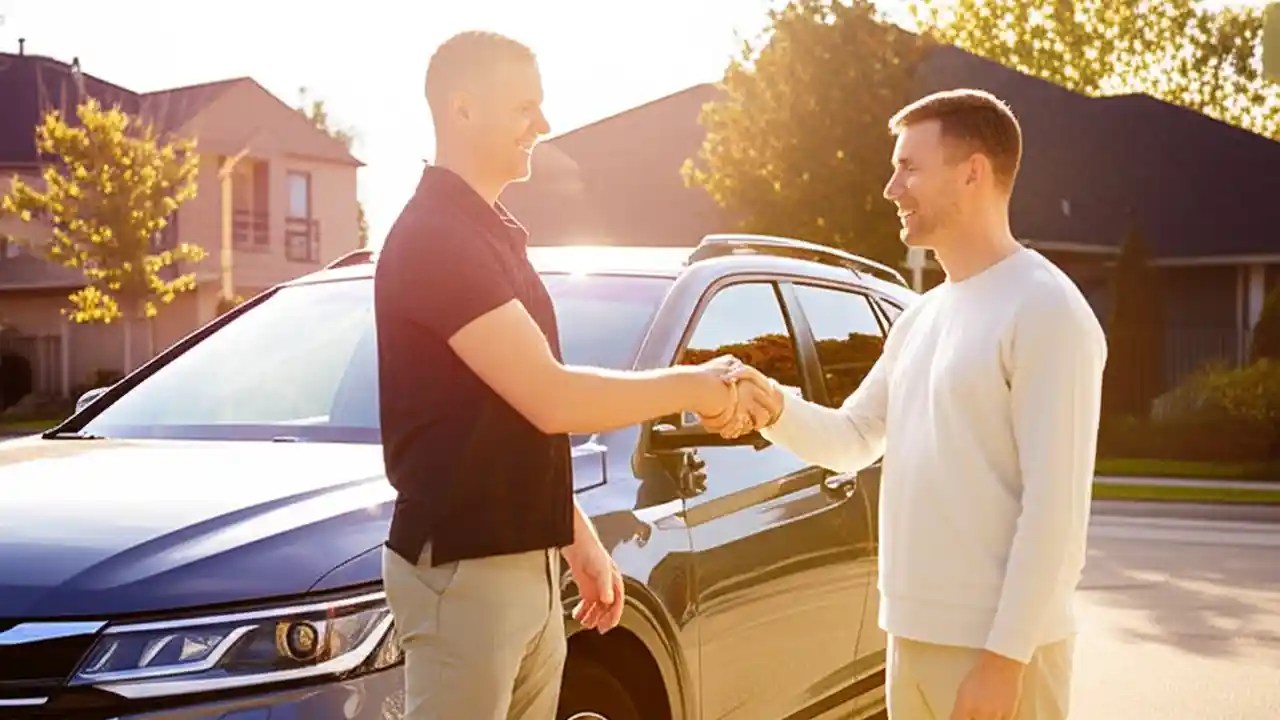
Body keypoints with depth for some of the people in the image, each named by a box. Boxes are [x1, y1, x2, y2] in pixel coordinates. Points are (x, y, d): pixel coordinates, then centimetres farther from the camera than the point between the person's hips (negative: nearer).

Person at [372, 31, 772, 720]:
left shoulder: (492, 233, 15)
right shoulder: (434, 237, -16)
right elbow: (552, 401, -23)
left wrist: (578, 538, 19)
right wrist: (692, 385, -11)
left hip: (528, 563, 9)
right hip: (461, 567, -9)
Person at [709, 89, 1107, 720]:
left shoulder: (1045, 311, -13)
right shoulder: (920, 317, 14)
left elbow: (1055, 505, -18)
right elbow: (853, 440, 16)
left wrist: (1006, 654, -21)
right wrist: (773, 408, -3)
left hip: (993, 645, -8)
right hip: (912, 634, 8)